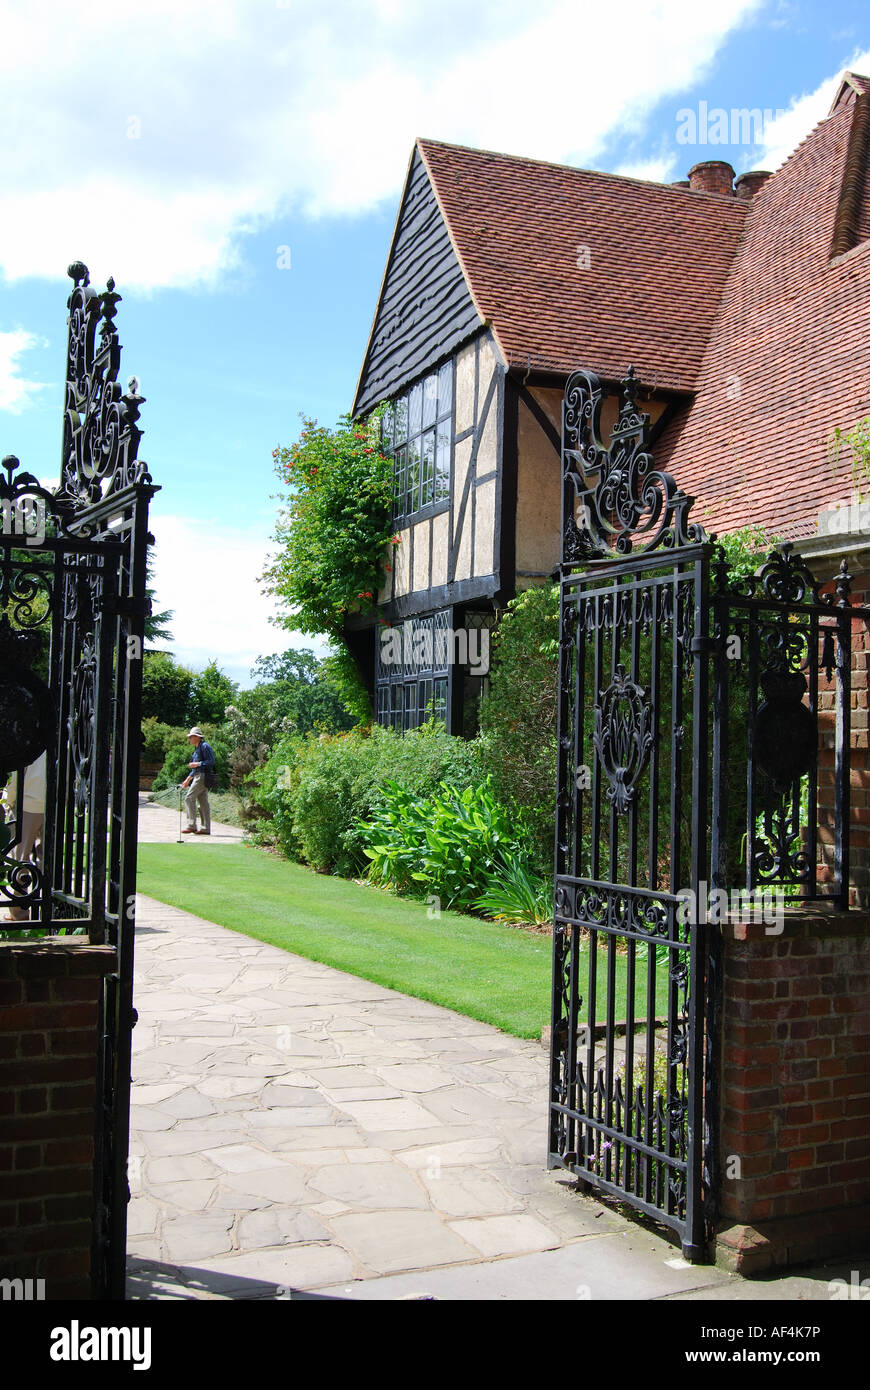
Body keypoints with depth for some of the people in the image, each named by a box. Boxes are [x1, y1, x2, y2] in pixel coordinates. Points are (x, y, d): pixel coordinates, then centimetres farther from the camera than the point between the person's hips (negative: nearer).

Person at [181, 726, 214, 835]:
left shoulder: (204, 746, -9)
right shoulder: (197, 748, 21)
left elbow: (211, 761, -16)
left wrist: (197, 764, -17)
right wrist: (188, 779, 24)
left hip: (202, 776, -10)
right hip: (198, 776, 10)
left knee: (189, 798, -13)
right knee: (203, 803, 6)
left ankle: (192, 826, -14)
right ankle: (206, 828, 6)